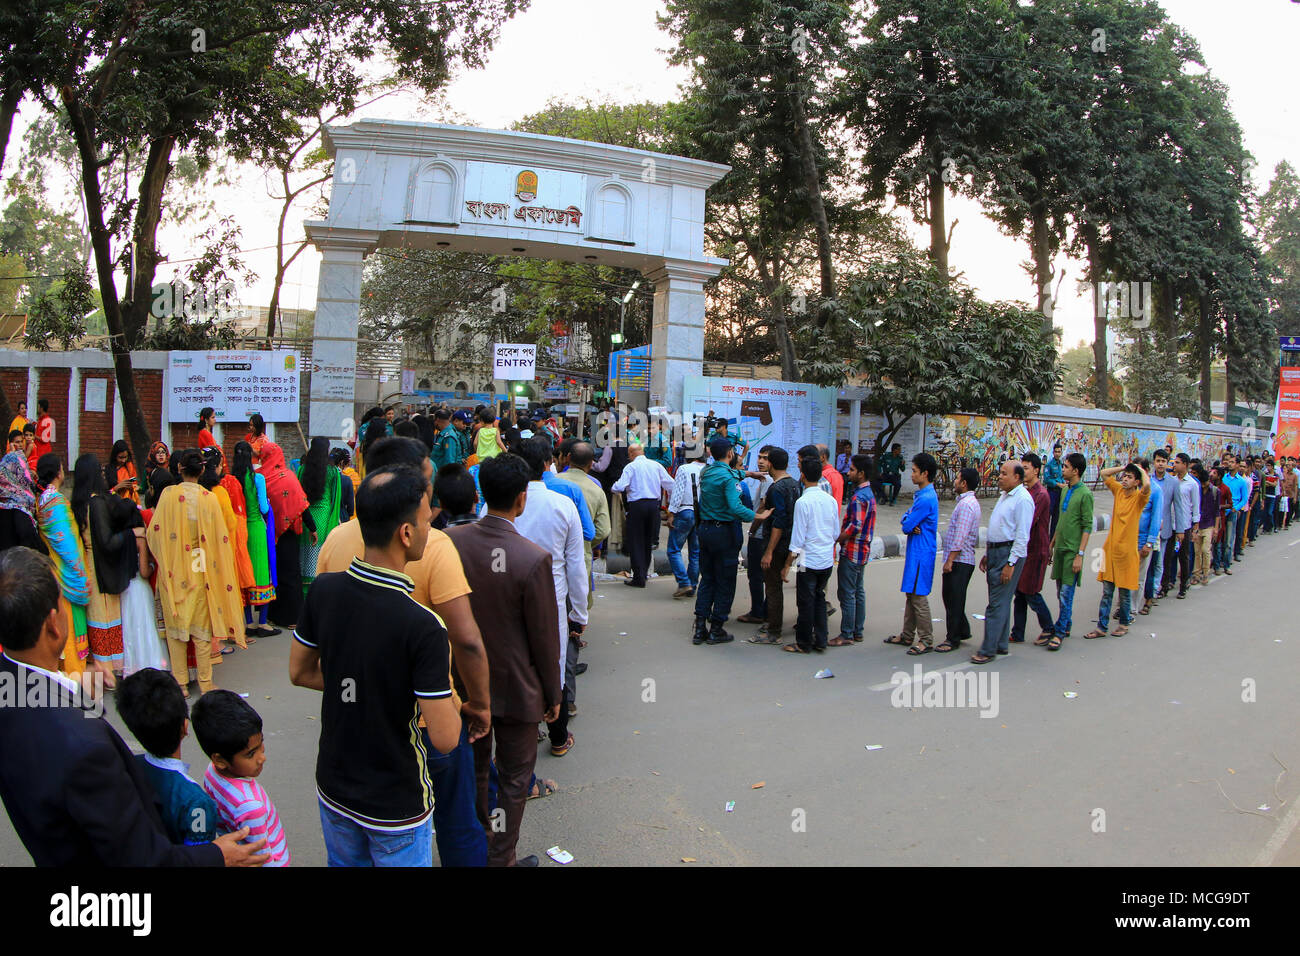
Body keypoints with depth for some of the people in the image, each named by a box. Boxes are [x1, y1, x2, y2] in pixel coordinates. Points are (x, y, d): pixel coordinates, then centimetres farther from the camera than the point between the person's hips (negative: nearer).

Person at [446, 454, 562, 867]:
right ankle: (500, 858, 28)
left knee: (472, 769, 23)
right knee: (513, 779, 15)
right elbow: (544, 637, -17)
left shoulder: (450, 541, -12)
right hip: (515, 689, -5)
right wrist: (553, 694, -2)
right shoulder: (534, 559, -26)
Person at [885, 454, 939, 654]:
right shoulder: (922, 494, 12)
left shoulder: (926, 499, -21)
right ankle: (907, 635, 24)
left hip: (921, 553, -10)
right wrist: (909, 522, -10)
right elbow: (906, 516, 11)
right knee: (910, 594, 15)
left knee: (918, 596, -4)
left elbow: (907, 526, -20)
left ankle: (926, 640, 4)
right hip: (915, 551, 10)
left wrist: (908, 524, 2)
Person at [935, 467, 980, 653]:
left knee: (954, 600, -2)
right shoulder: (970, 501, 16)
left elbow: (960, 536, -23)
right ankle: (963, 631, 27)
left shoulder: (966, 504, -17)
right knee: (950, 597, 17)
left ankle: (953, 639, 5)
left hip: (960, 560, -10)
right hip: (962, 560, 10)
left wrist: (950, 560, -21)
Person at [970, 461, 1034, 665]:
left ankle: (988, 650, -5)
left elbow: (1022, 536, -18)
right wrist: (987, 554, 20)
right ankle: (1001, 645, 23)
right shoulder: (1004, 496, 16)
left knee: (997, 603, -8)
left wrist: (1011, 564, -20)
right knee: (1001, 601, 15)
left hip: (1010, 553, -10)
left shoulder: (1023, 499, -14)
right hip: (996, 552, 10)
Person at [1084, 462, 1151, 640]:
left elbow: (1147, 484, -29)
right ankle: (1102, 627, 7)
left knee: (1124, 592, 8)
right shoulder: (1118, 491, 6)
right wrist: (1124, 467, 5)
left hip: (1127, 550, -4)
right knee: (1107, 591, 5)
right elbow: (1104, 473, 12)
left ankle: (1124, 624, 25)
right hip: (1110, 547, 4)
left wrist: (1140, 469, -11)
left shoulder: (1139, 497, -8)